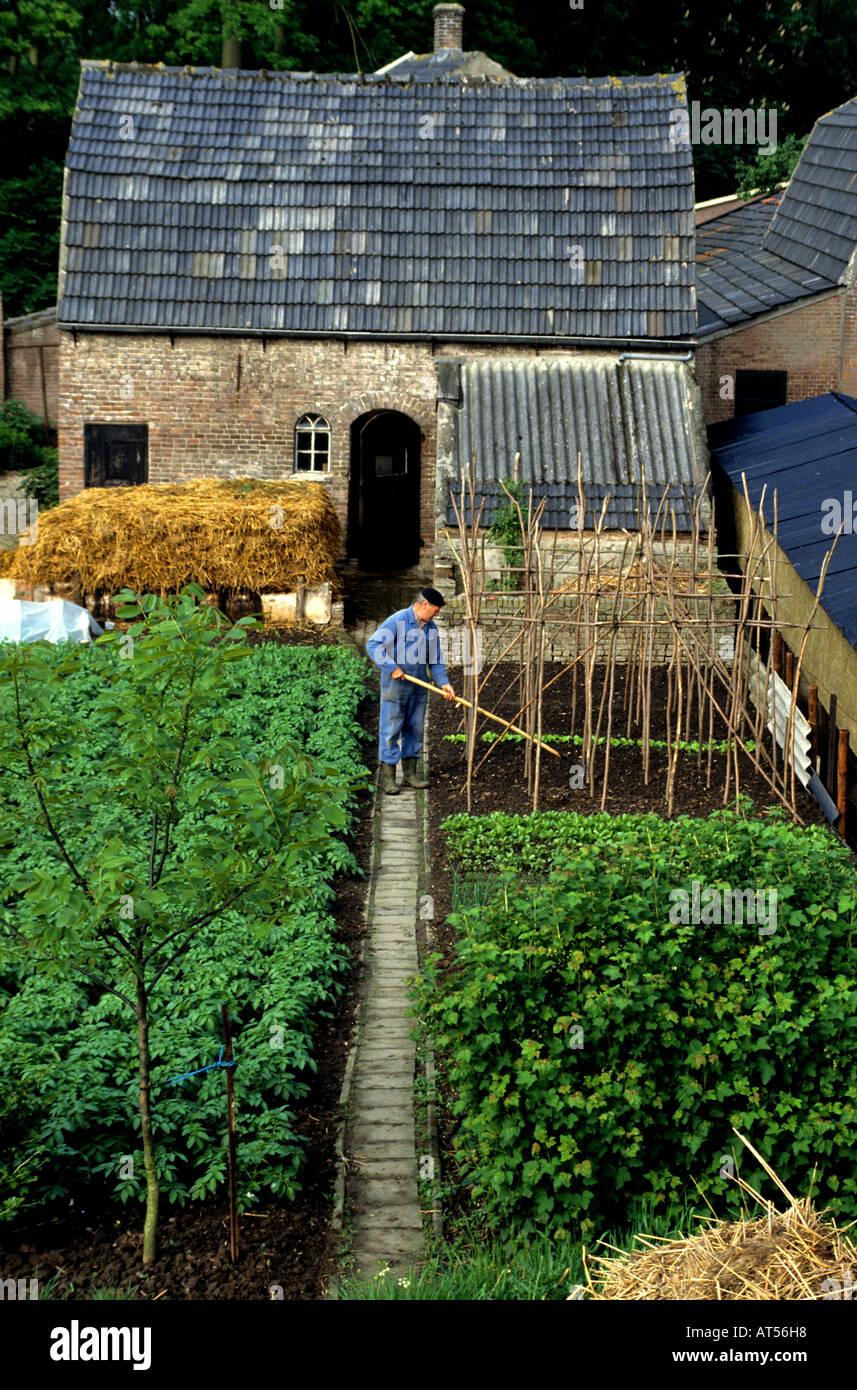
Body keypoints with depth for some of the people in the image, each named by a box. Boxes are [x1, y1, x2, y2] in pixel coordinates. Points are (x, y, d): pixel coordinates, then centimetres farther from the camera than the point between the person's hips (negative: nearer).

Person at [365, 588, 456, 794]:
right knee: (391, 730, -5)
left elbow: (435, 659, 12)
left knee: (415, 729, 12)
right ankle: (387, 777, 0)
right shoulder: (397, 621, -13)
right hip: (395, 686, -7)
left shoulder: (430, 627, 9)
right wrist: (392, 668, -21)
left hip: (418, 688, 7)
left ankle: (410, 773, 22)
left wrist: (444, 683, -2)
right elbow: (373, 645, -17)